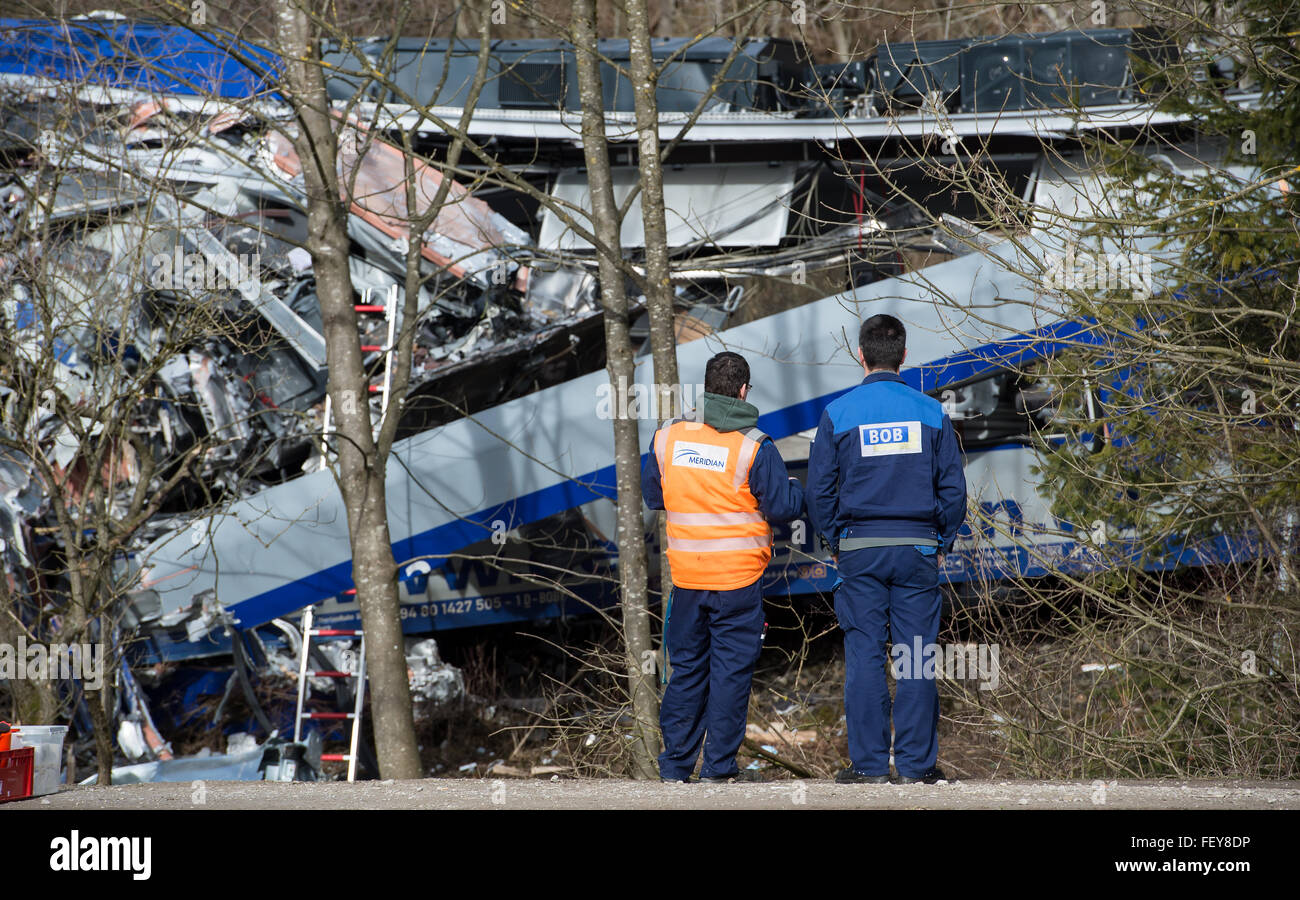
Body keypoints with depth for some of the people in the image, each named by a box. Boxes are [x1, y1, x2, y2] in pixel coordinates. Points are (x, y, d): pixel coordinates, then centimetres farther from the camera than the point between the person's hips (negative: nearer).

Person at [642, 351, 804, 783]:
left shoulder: (667, 436, 1)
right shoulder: (753, 446, -12)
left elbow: (652, 496, 13)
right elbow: (784, 506, -10)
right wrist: (794, 487, 11)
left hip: (686, 579, 4)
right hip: (738, 578, -4)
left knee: (686, 669, 14)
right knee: (730, 671, 3)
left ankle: (674, 766, 15)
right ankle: (718, 768, 4)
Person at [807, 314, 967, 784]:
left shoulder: (837, 413, -2)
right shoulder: (930, 411, 2)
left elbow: (819, 488, 0)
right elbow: (953, 486, 3)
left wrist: (835, 543, 10)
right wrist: (940, 543, 12)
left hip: (860, 550, -1)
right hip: (917, 550, 1)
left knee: (864, 656, 2)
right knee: (917, 656, 3)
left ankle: (869, 765, 2)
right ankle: (916, 764, 4)